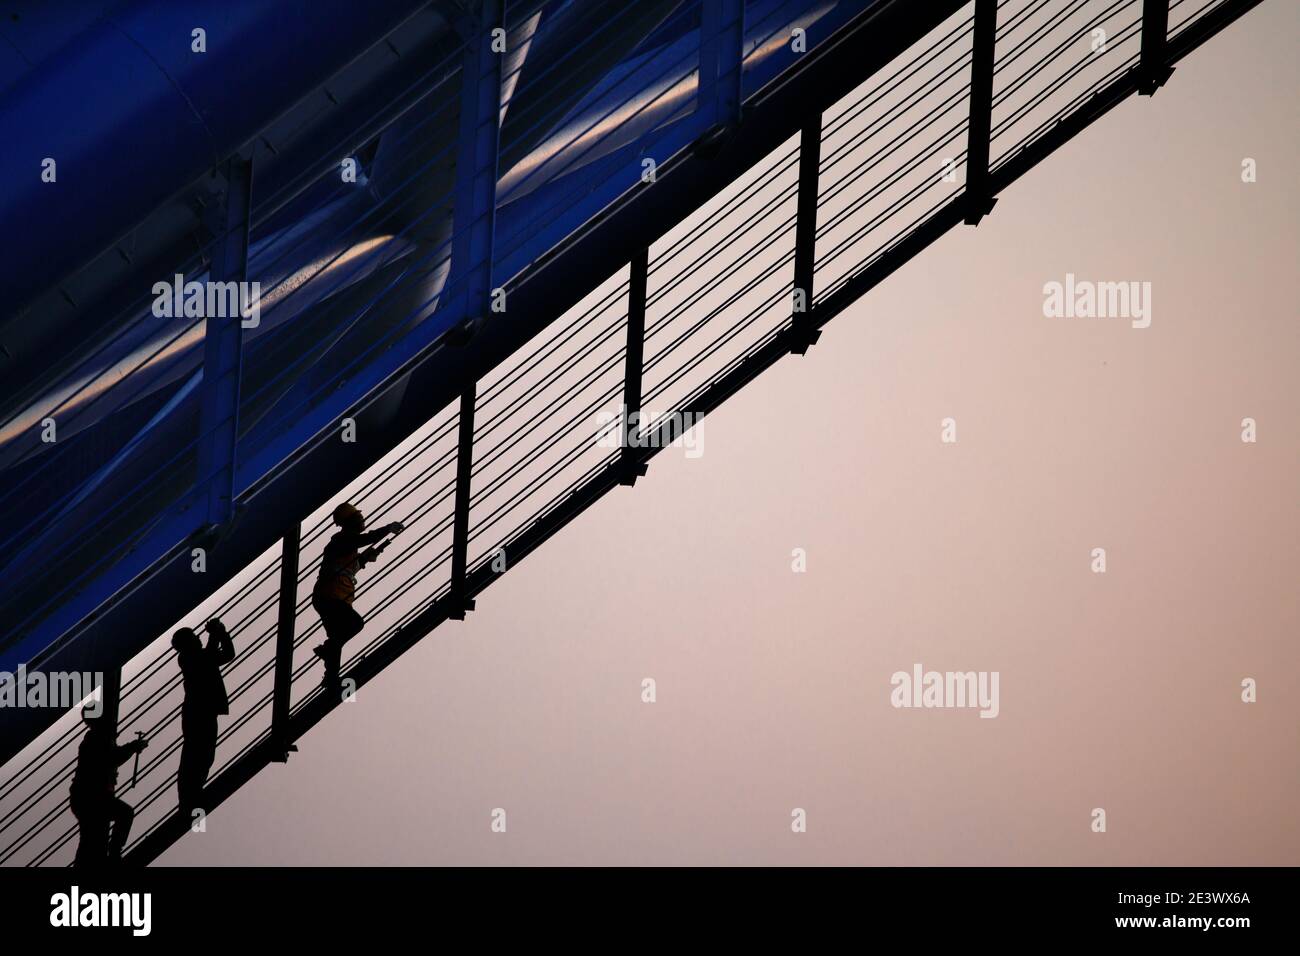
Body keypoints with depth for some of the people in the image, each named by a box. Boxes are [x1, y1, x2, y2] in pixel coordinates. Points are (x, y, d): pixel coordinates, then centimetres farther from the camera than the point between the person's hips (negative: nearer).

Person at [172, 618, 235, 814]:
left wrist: (222, 633, 8)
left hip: (206, 713, 9)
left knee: (203, 758, 10)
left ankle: (193, 803, 14)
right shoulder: (187, 658, -6)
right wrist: (215, 636, -15)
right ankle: (189, 804, -10)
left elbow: (228, 654, 20)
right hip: (196, 714, -9)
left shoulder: (202, 656, 19)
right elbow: (208, 659, -23)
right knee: (193, 759, -9)